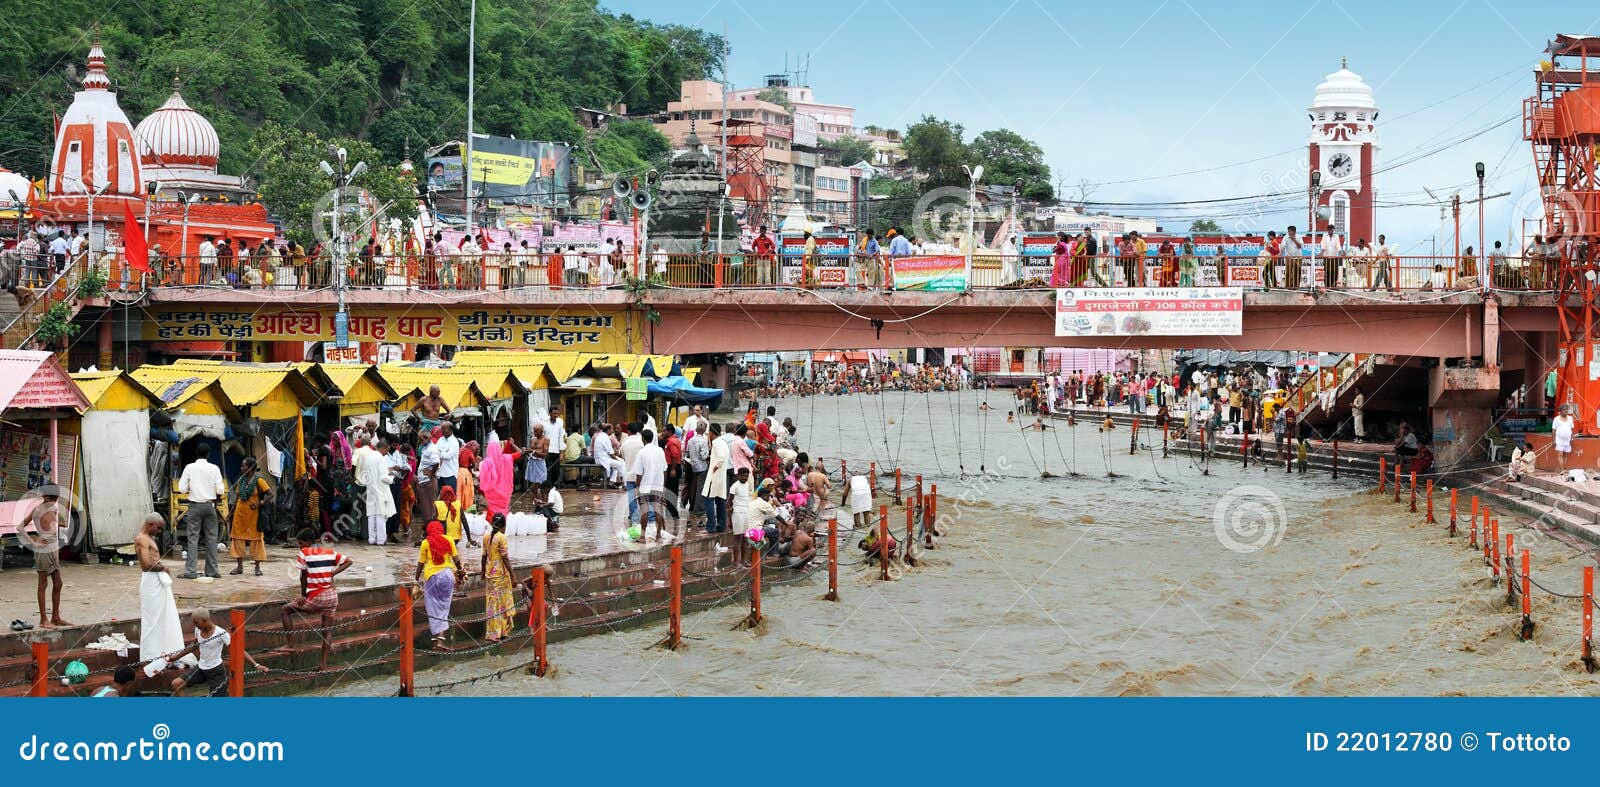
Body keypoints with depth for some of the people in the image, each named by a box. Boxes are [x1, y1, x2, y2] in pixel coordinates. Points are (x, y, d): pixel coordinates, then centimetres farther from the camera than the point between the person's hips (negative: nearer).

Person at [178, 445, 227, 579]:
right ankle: (212, 570, 8)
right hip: (210, 505, 1)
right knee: (211, 538, 7)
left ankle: (190, 571, -5)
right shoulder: (214, 468, -2)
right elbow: (221, 490, -3)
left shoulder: (190, 468, -4)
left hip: (195, 506, -1)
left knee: (193, 538, 0)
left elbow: (182, 489, -6)